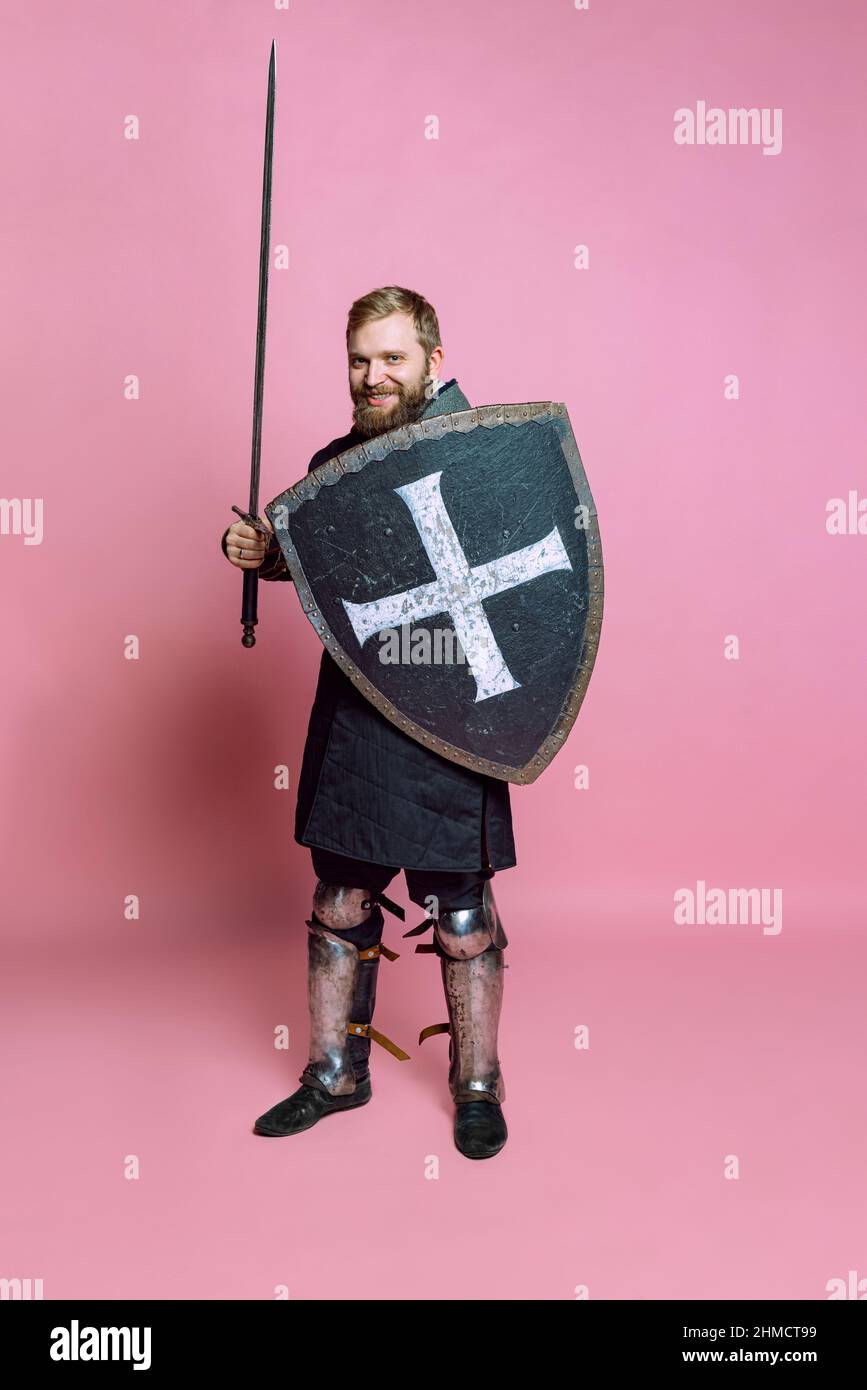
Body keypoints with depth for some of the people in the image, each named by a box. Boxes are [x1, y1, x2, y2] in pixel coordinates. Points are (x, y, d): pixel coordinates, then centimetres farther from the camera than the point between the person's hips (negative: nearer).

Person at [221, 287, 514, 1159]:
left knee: (462, 918, 7)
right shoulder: (332, 464, 9)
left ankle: (477, 1087, 28)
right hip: (349, 719, 5)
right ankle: (335, 1073, 34)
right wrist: (261, 552, 2)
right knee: (339, 905, 15)